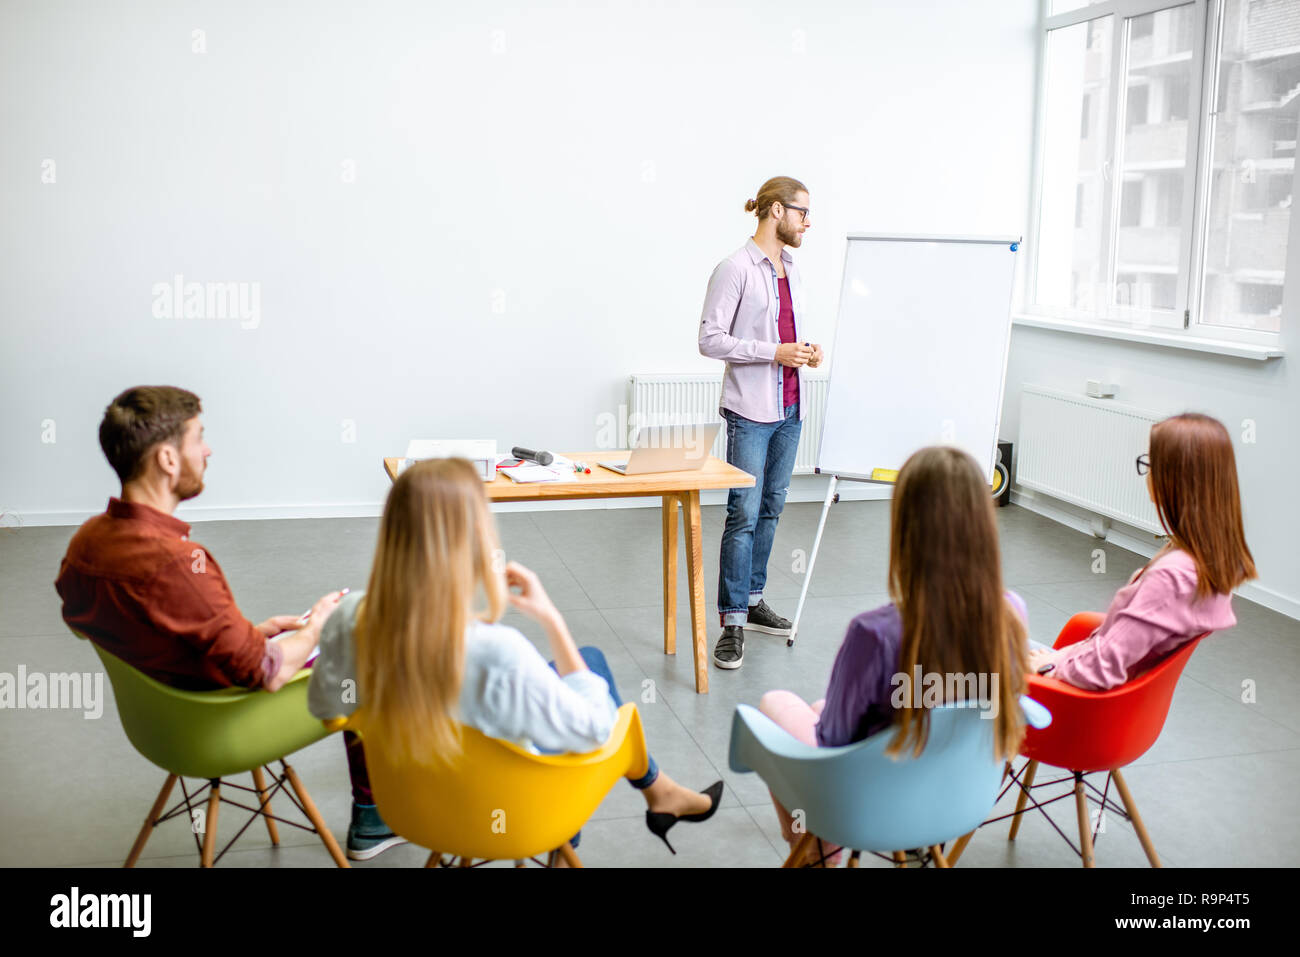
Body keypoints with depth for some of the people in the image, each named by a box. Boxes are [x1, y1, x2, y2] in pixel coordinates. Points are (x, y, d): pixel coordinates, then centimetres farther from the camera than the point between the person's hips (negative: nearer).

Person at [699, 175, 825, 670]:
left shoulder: (789, 269, 15)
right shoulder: (736, 268, -10)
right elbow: (710, 339, -14)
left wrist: (806, 351, 6)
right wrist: (774, 352, -18)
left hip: (789, 408, 8)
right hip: (751, 411, -8)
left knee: (771, 508, 14)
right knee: (744, 514, -9)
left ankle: (753, 601, 26)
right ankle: (732, 622, -4)